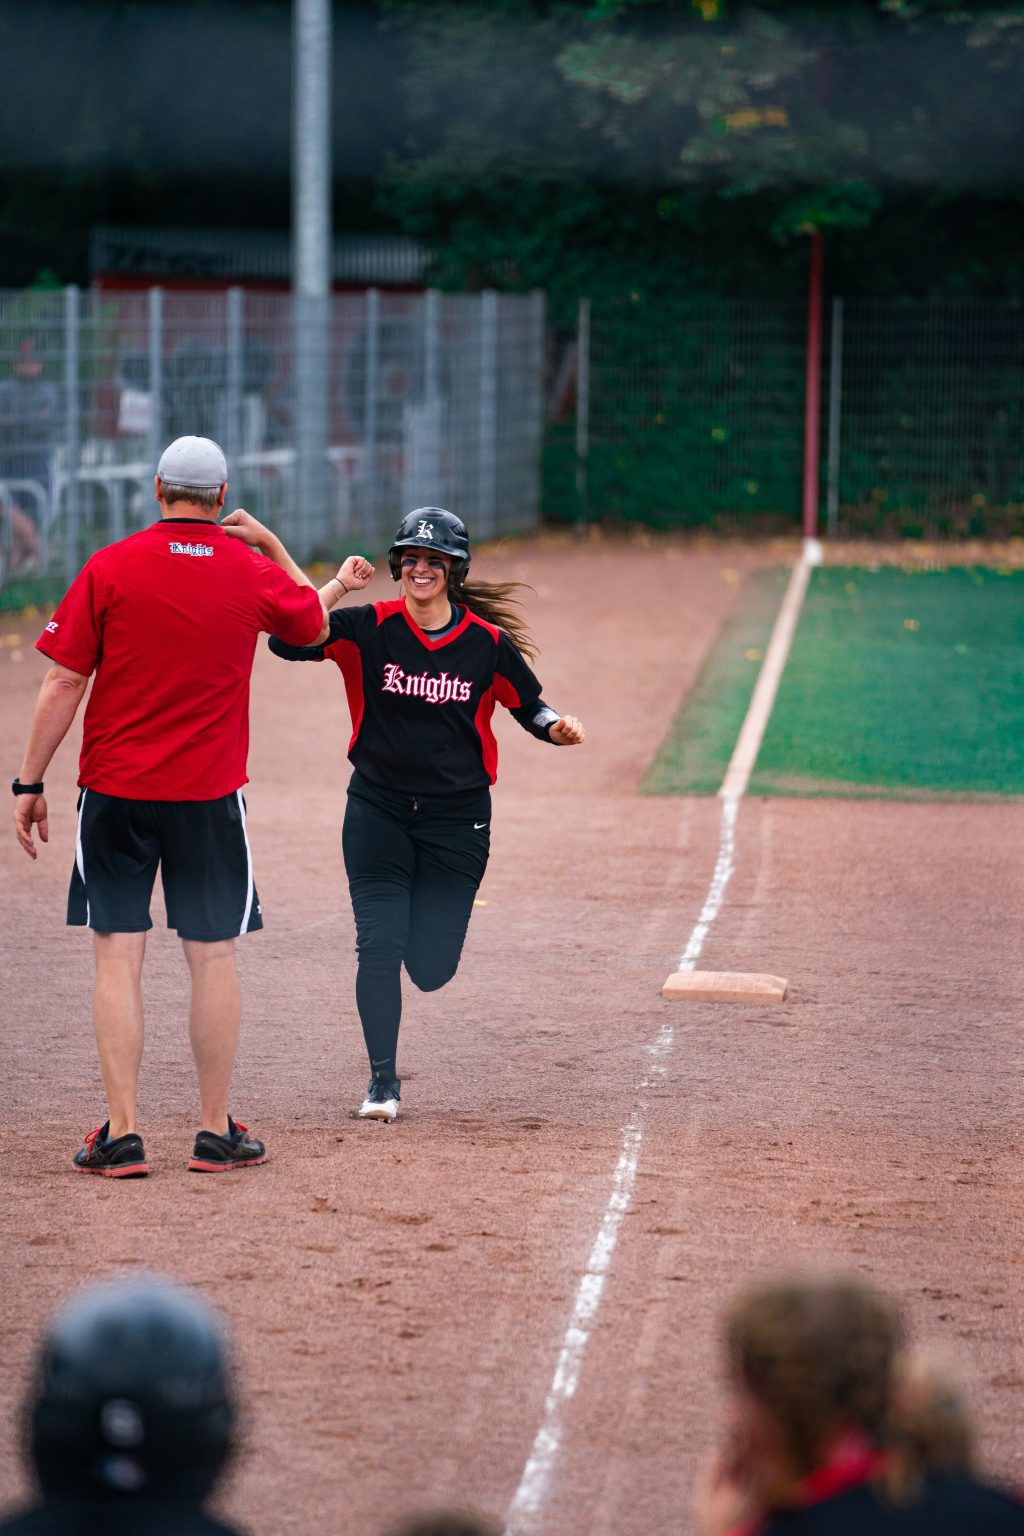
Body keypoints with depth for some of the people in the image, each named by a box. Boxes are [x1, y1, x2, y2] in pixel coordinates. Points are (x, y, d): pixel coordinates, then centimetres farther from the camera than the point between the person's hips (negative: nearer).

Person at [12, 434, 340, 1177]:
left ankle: (122, 1134, -2)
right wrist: (271, 544, 27)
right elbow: (315, 620, 21)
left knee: (118, 957, 2)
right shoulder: (252, 574, -1)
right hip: (210, 795, 1)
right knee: (214, 958, 8)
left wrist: (30, 783, 0)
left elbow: (64, 682, -6)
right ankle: (217, 1132, 13)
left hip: (115, 789, -1)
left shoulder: (109, 569, -5)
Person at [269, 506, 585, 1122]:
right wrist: (337, 587, -24)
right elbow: (287, 641, -18)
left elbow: (529, 705, 6)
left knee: (430, 969, 0)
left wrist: (557, 727, -14)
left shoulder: (487, 643, -5)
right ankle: (384, 1083, 8)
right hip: (378, 810, 0)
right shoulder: (368, 628, -6)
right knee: (379, 947, -8)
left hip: (457, 819, 0)